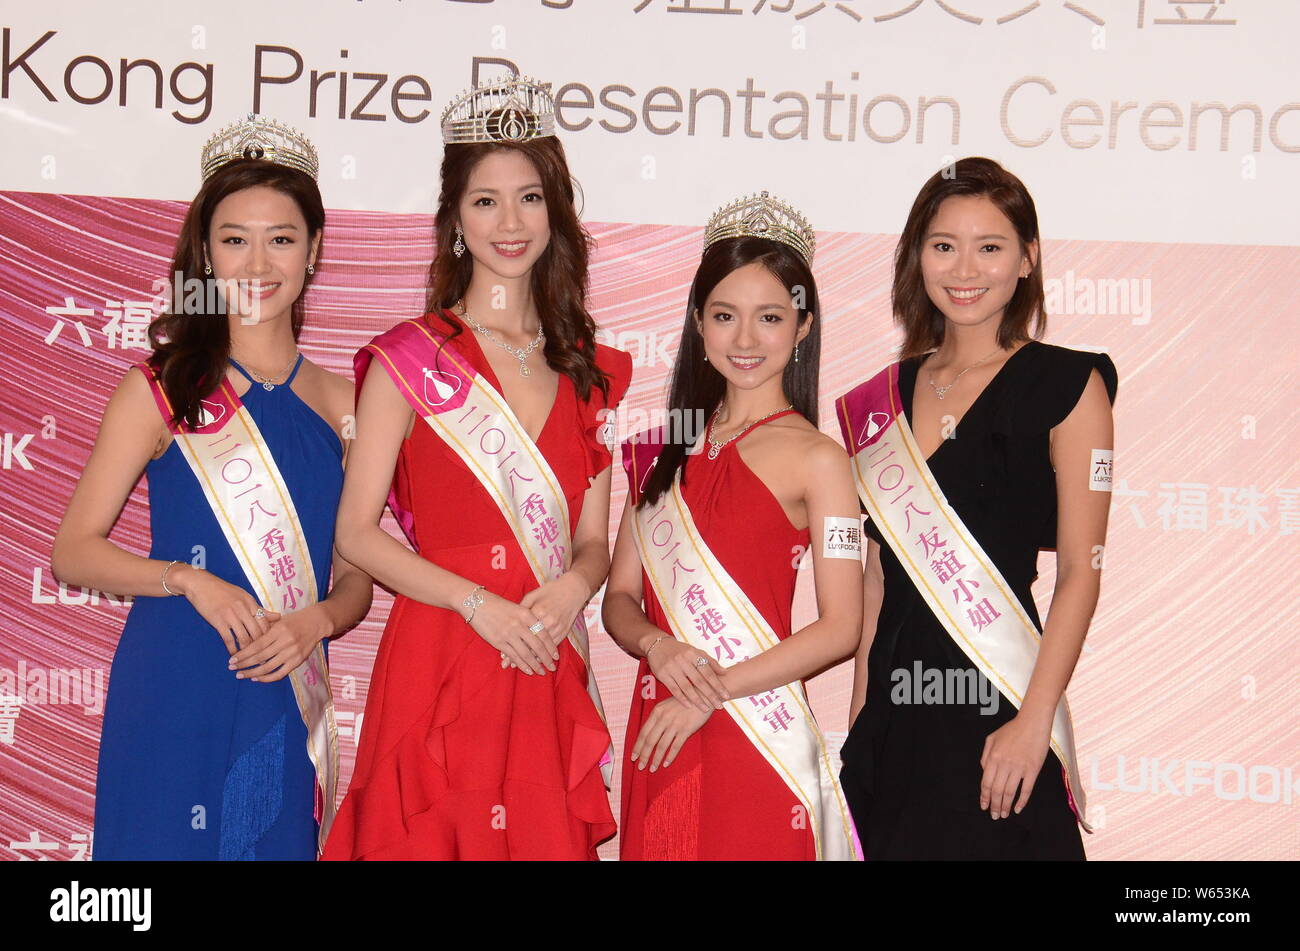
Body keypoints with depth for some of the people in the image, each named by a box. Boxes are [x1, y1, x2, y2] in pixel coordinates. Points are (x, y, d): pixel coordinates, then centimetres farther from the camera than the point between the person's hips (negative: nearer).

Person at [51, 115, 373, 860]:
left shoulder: (340, 404, 9)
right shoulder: (164, 389, 1)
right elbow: (75, 550, -1)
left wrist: (317, 621, -8)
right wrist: (189, 579, -15)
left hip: (289, 706, 3)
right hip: (173, 695, -3)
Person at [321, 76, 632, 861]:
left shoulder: (588, 372, 12)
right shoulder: (411, 359, 0)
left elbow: (593, 539, 12)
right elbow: (357, 532, -4)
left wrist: (574, 585, -10)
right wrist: (479, 603, -14)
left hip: (548, 672, 4)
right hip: (442, 664, -3)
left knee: (546, 839, 6)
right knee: (434, 841, 0)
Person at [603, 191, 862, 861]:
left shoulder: (816, 457, -4)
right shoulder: (668, 449, 11)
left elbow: (840, 627, -8)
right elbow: (620, 596, 11)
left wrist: (713, 692, -13)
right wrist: (657, 646, -11)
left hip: (758, 741, -4)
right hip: (658, 742, 4)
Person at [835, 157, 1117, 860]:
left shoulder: (1066, 385, -3)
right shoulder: (887, 396, 11)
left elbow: (1079, 573, -7)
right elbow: (878, 572, 13)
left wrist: (1033, 722, -14)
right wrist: (859, 713, 8)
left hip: (998, 697, -4)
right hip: (893, 708, 5)